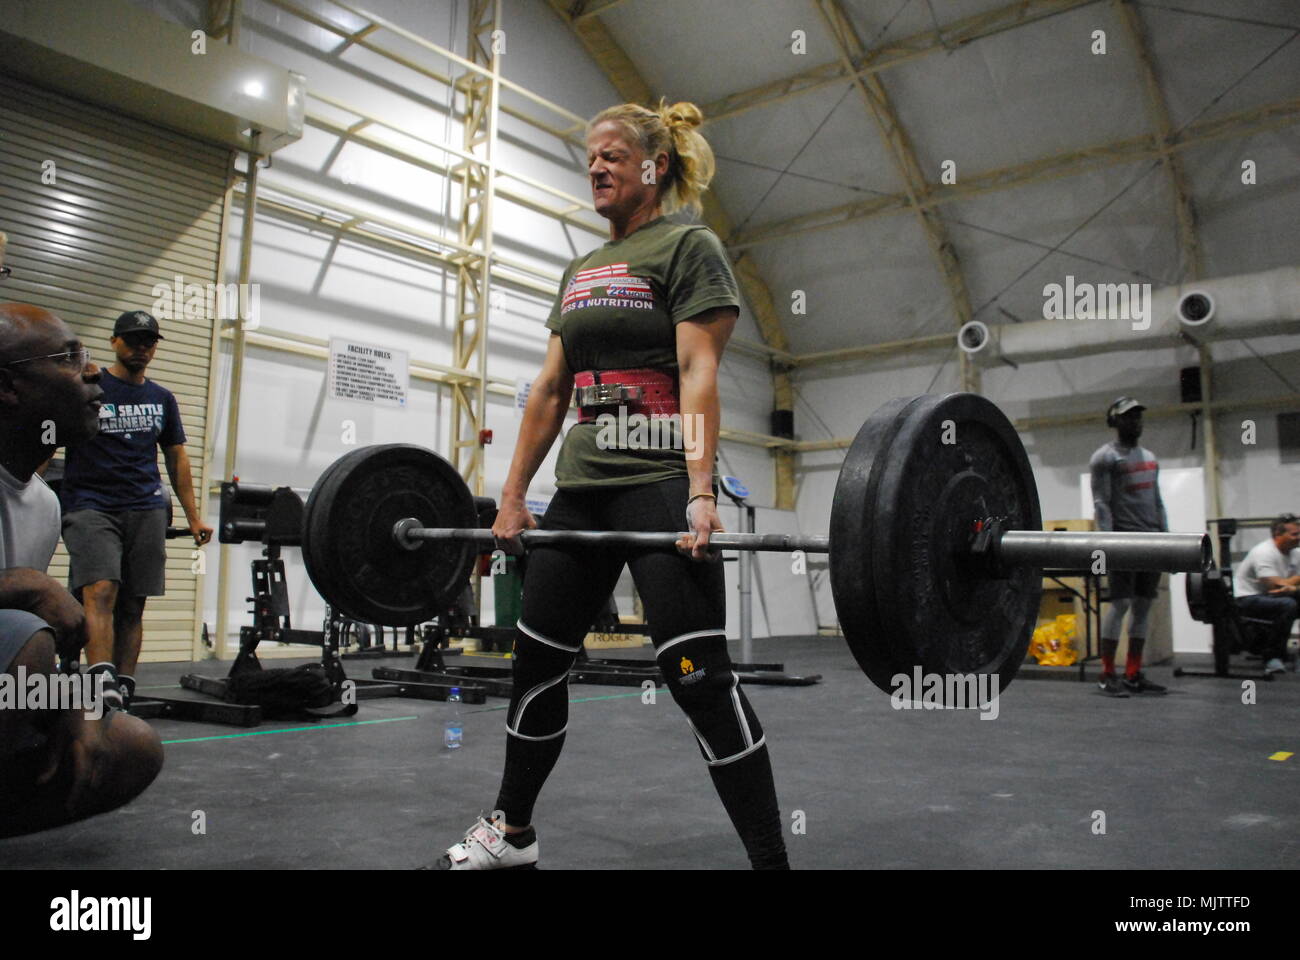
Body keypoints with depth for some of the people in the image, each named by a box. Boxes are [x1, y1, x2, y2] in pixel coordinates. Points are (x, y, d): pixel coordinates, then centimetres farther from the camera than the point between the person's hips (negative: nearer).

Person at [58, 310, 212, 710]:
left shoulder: (162, 399, 16)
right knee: (101, 590, -23)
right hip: (91, 507, -4)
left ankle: (122, 691, 4)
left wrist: (193, 517, 13)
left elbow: (177, 458, 18)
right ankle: (102, 681, -33)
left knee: (132, 604, 1)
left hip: (146, 510, 4)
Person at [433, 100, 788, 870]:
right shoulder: (582, 270, 20)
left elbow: (699, 374, -14)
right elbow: (551, 388, 16)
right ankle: (512, 831, 31)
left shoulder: (688, 247, -1)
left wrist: (701, 496, -24)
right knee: (537, 660, 12)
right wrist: (513, 495, 11)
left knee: (699, 676, -11)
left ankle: (772, 859, 0)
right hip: (581, 489, 8)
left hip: (659, 487, -8)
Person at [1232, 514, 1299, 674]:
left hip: (1268, 597, 9)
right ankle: (1272, 658, -24)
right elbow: (1275, 585, -24)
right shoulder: (1264, 552, -18)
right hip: (1247, 599, -9)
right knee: (1287, 605, -32)